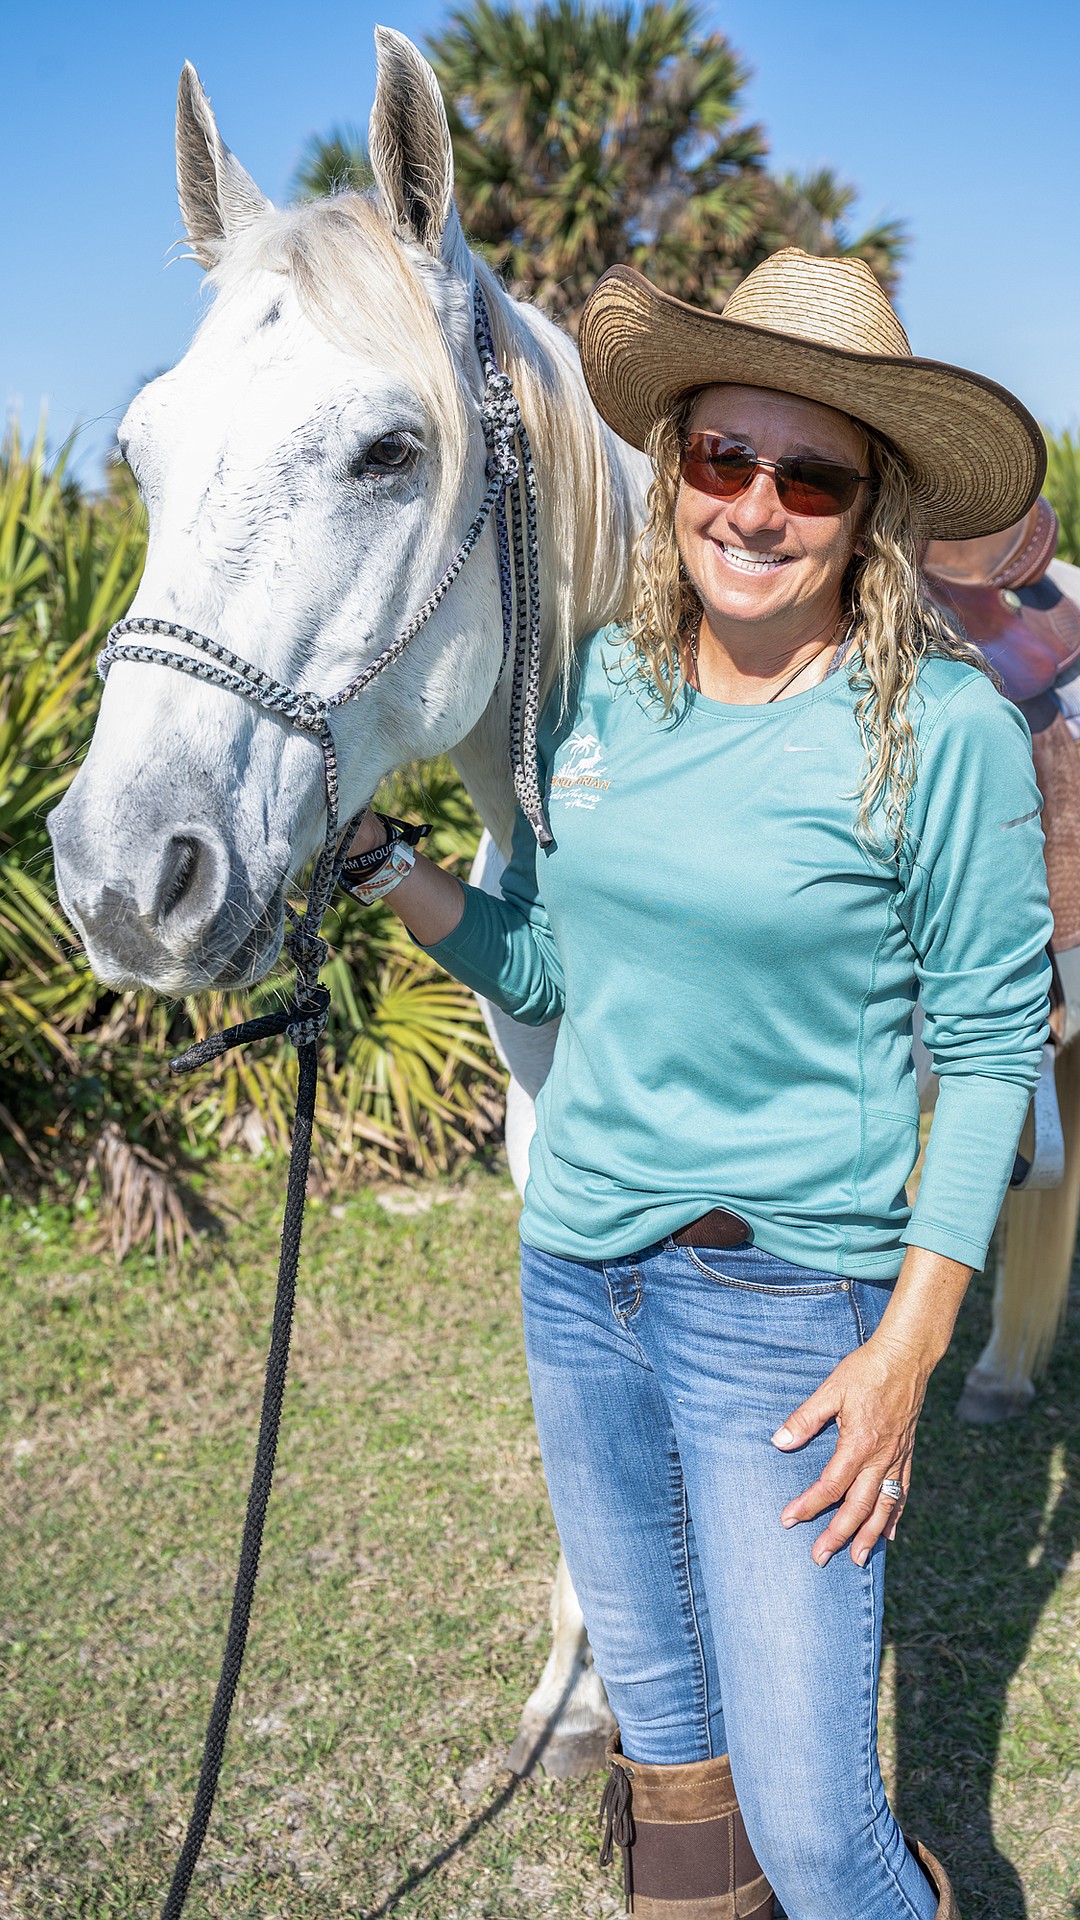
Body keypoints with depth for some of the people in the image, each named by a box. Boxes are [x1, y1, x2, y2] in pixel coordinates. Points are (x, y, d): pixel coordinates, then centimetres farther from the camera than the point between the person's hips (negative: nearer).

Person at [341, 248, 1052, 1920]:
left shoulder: (944, 728, -15)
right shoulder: (598, 686, 0)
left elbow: (990, 1047, -9)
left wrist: (908, 1349, -14)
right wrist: (369, 849, -3)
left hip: (786, 1301, -5)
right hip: (576, 1268, 5)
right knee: (654, 1706, 22)